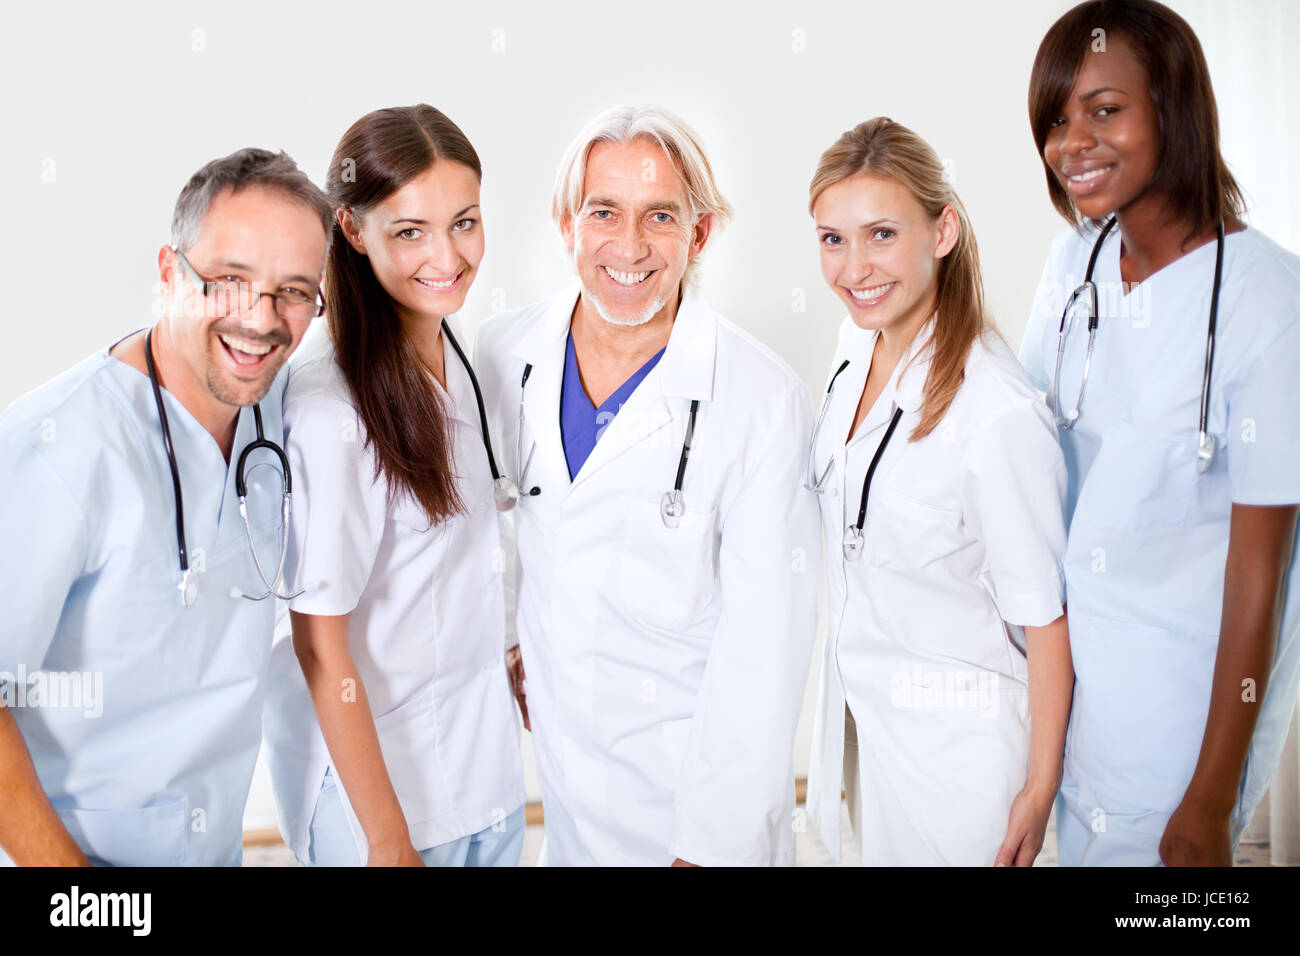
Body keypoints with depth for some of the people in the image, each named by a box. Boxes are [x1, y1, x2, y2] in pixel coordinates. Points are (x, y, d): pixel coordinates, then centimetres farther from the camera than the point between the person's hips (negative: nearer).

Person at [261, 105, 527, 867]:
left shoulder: (456, 344, -2)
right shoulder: (328, 402, -25)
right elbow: (321, 642, -20)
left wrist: (509, 659, 14)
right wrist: (389, 840, -15)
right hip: (378, 766, -7)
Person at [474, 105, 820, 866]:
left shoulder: (767, 402, -18)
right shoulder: (503, 353, -6)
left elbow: (764, 640, -17)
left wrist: (714, 840, -17)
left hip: (696, 765, -3)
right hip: (559, 744, 4)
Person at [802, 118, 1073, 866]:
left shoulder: (999, 411, -28)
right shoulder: (861, 342, -4)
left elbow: (1045, 616, -19)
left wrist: (1039, 791, -11)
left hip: (956, 741, -7)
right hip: (859, 705, 7)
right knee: (878, 848, 23)